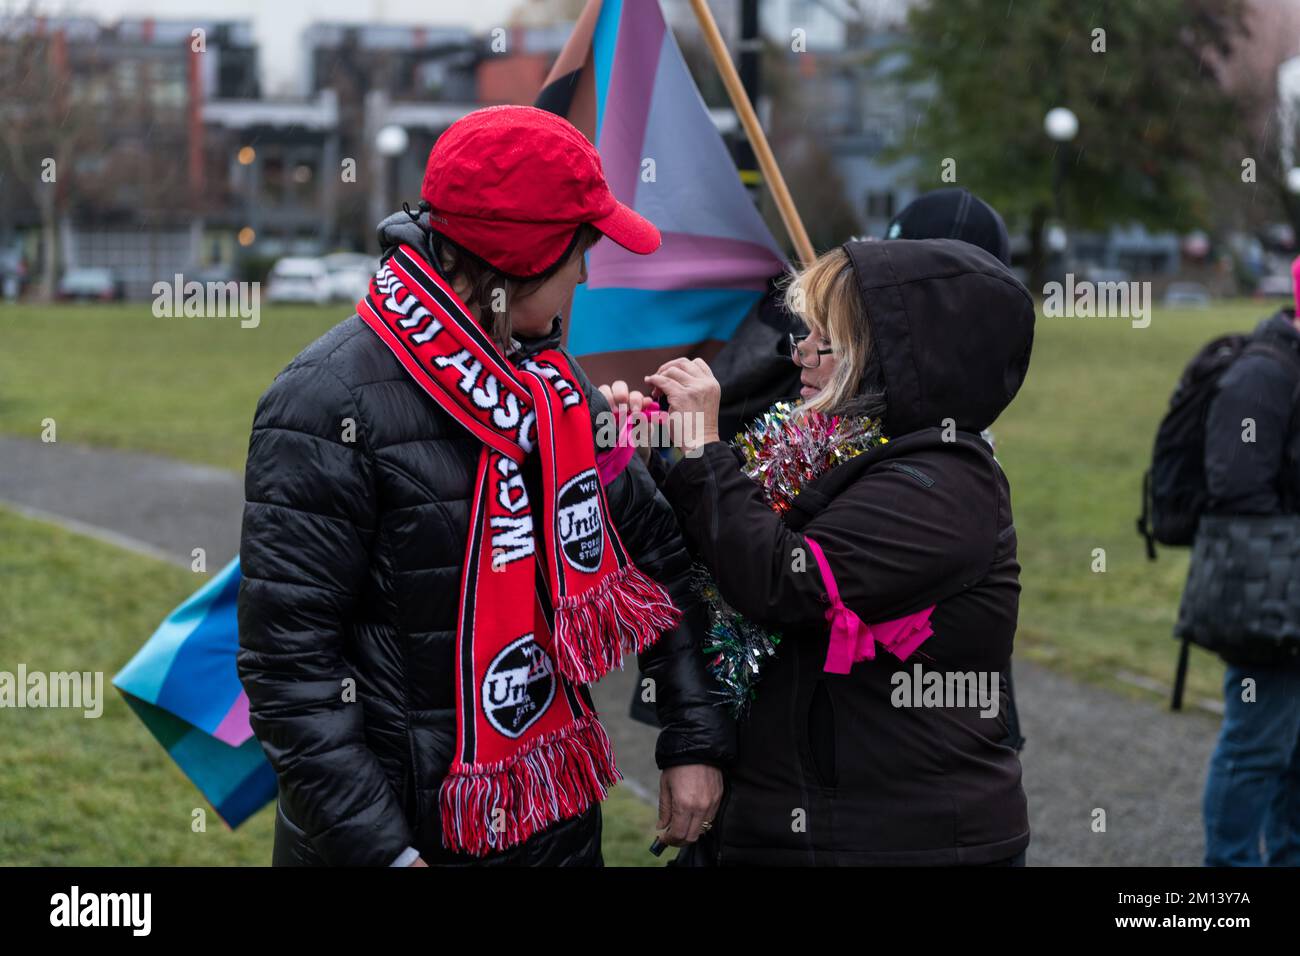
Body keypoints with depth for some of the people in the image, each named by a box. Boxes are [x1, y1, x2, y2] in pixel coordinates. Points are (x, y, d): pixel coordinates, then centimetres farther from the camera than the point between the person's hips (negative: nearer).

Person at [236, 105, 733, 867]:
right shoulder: (331, 406, -17)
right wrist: (379, 849, -21)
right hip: (408, 831, -6)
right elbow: (288, 660, -19)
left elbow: (658, 553, 14)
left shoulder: (552, 379, 6)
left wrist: (698, 738, 8)